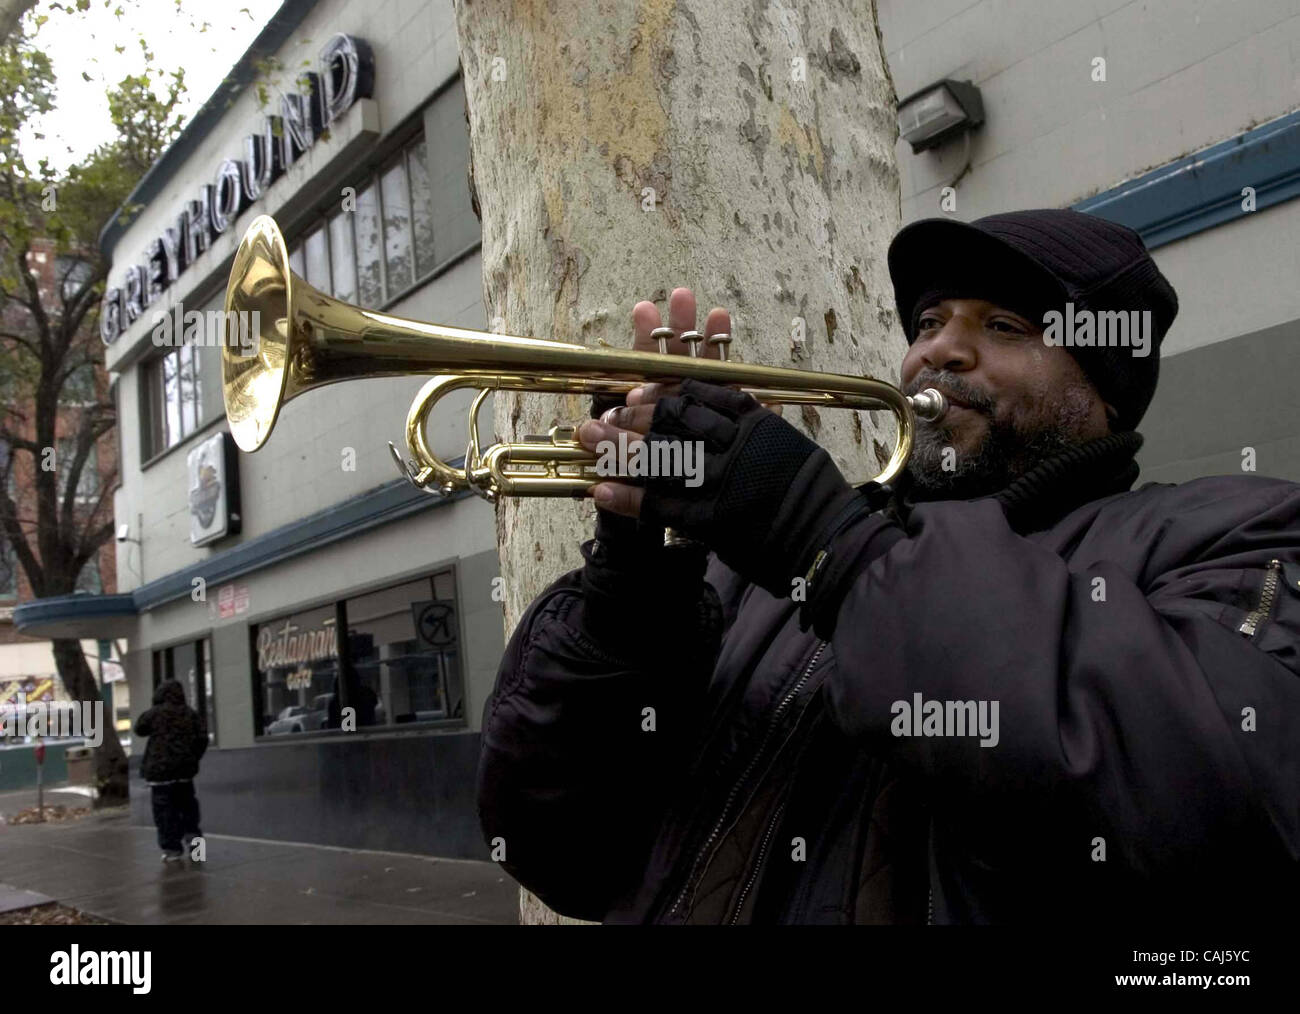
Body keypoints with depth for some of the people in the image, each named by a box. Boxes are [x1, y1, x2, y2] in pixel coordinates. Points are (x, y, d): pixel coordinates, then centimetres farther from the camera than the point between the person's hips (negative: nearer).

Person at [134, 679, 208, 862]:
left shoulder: (154, 713, -8)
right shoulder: (190, 713, 3)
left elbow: (139, 729, 9)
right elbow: (202, 739, 3)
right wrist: (193, 758, 13)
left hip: (160, 768, -4)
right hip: (185, 768, 4)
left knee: (165, 809, 1)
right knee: (186, 802, 20)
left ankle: (172, 848, 1)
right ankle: (191, 834, 9)